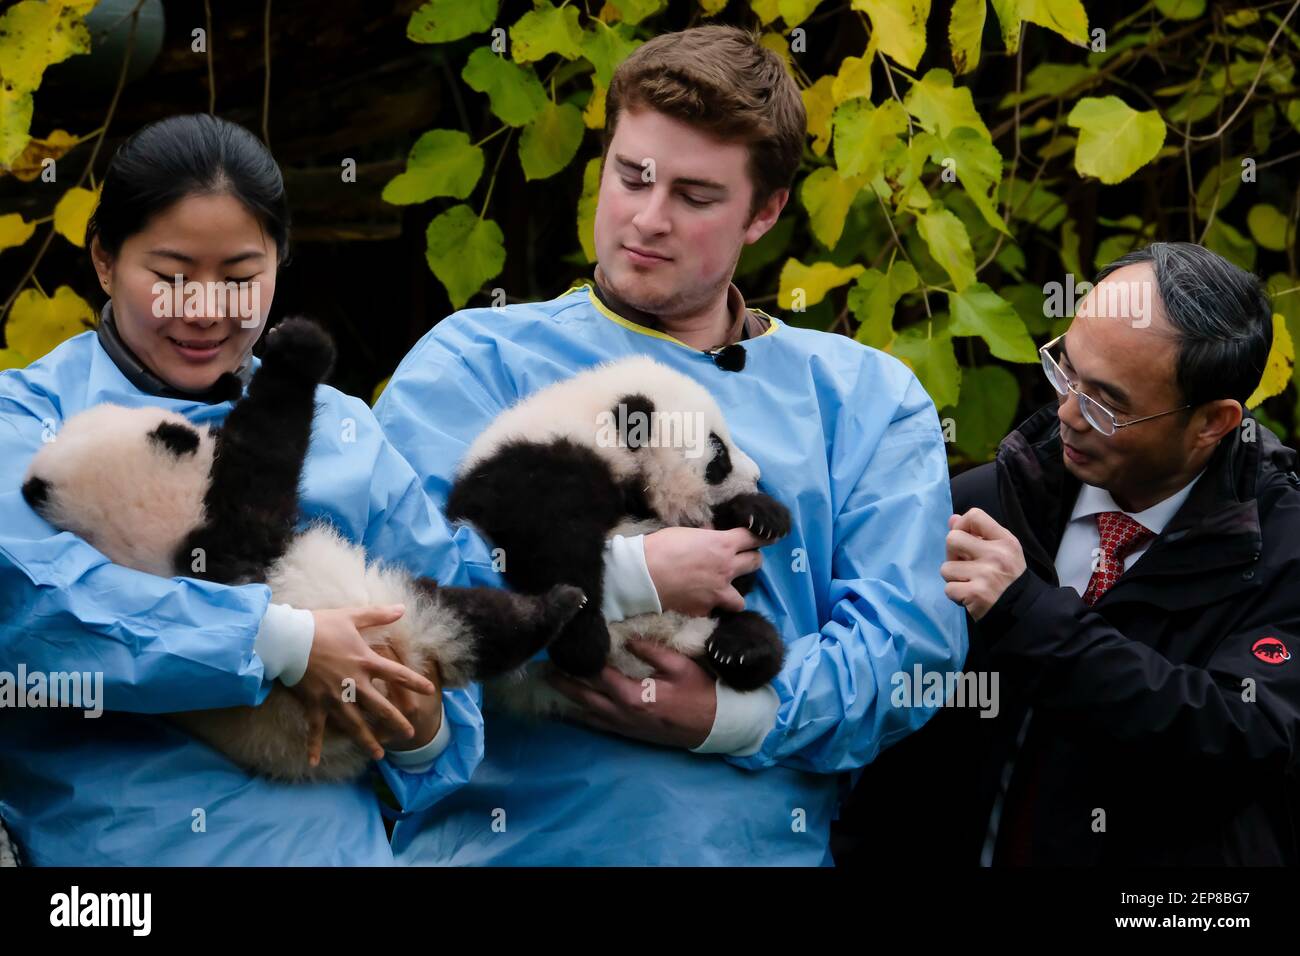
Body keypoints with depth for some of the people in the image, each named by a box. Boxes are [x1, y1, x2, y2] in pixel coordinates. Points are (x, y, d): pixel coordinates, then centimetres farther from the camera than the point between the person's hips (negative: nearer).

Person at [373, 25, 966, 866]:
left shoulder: (865, 396, 14)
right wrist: (632, 579, -9)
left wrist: (732, 718, -12)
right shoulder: (477, 361, 8)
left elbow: (910, 637, 2)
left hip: (765, 842, 2)